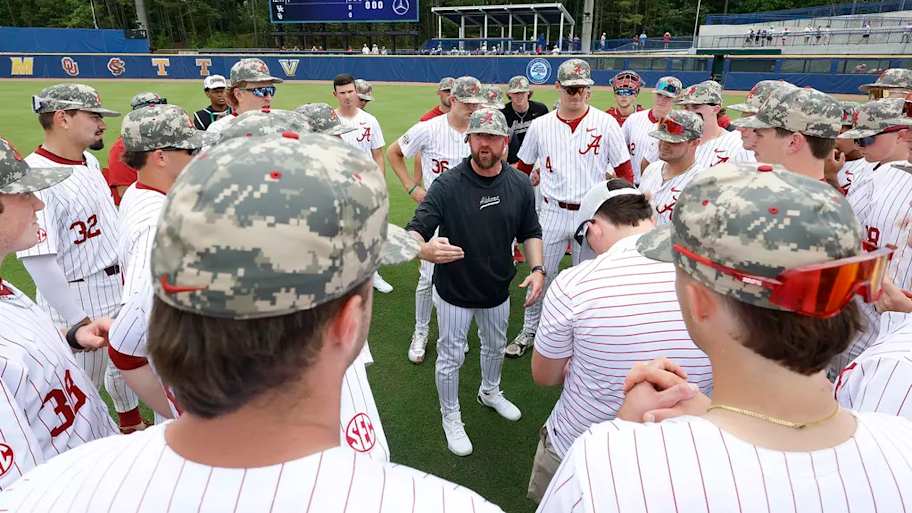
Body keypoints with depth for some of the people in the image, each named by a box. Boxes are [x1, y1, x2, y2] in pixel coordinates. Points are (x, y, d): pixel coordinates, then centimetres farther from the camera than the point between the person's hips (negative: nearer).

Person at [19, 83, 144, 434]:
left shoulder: (90, 161, 5)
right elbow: (38, 260, -25)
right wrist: (80, 321, -22)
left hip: (119, 288, 9)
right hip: (77, 302, -9)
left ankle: (132, 426, 48)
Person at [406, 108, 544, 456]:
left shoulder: (520, 184, -8)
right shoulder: (447, 185, -21)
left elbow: (530, 232, 4)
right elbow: (414, 232, -25)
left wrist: (537, 268, -12)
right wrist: (425, 250, -49)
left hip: (498, 290, 5)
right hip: (453, 291, -4)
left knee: (495, 347, 27)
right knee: (450, 357, 11)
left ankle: (490, 391, 58)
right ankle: (451, 418, 36)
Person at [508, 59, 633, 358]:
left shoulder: (606, 123, -4)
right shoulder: (540, 126, 1)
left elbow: (624, 170, -2)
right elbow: (522, 168, 13)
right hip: (553, 212, 1)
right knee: (540, 276, 11)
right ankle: (529, 332, 29)